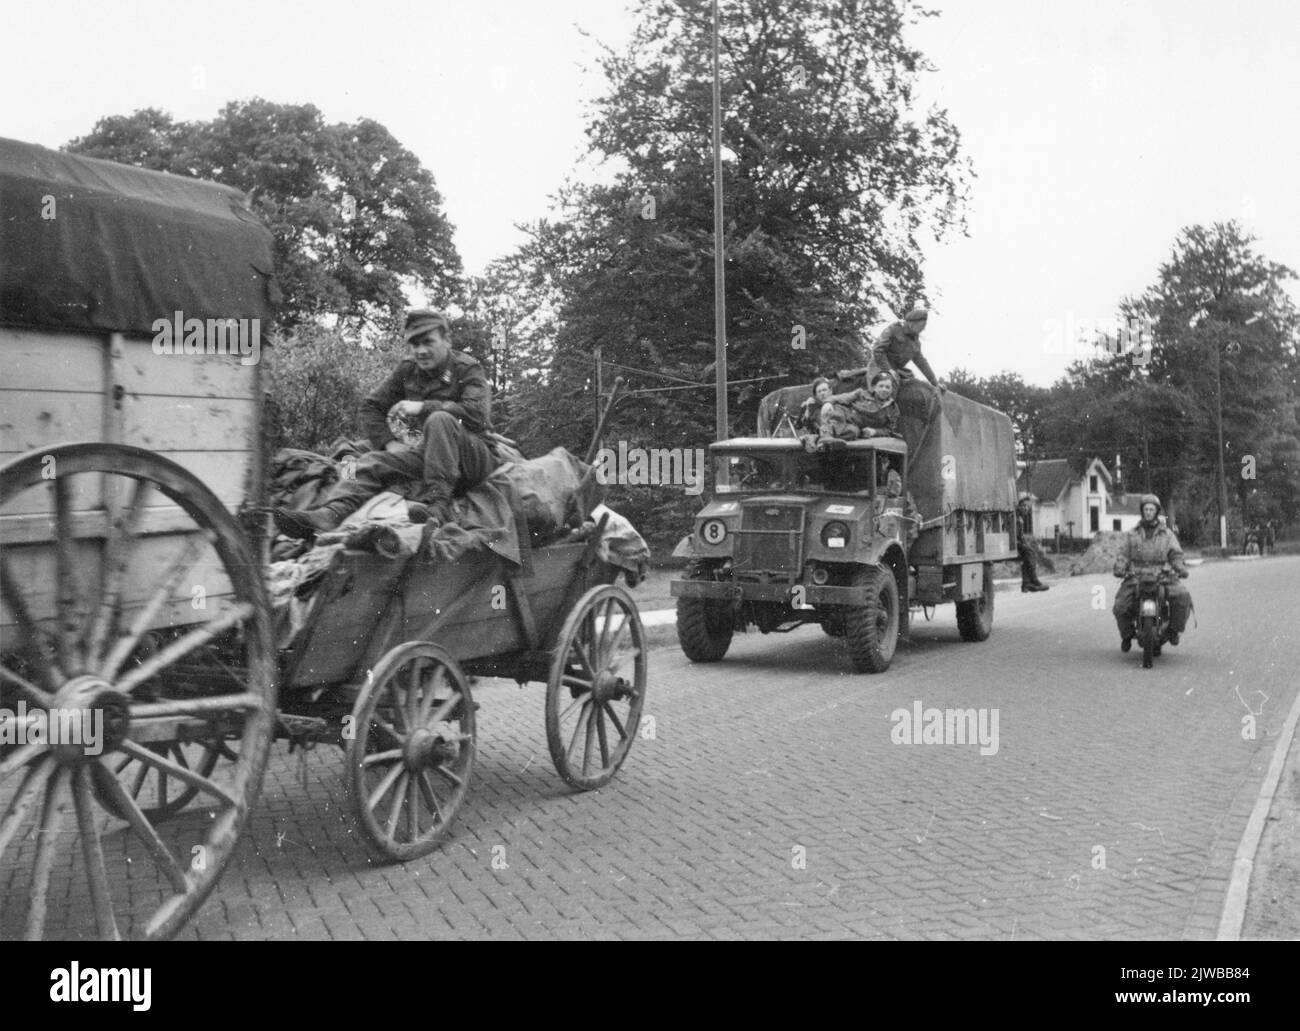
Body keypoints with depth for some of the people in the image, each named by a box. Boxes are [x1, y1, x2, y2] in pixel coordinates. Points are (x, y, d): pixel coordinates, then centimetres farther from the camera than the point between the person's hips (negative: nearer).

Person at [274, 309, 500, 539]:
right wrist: (389, 442, -3)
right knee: (373, 463, -15)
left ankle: (437, 504, -41)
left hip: (477, 456, -5)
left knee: (440, 419, -33)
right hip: (430, 454, 5)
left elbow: (478, 414, -24)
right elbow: (371, 407, 14)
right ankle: (329, 514, -39)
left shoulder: (468, 368, -6)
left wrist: (423, 407, -23)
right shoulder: (408, 371, 10)